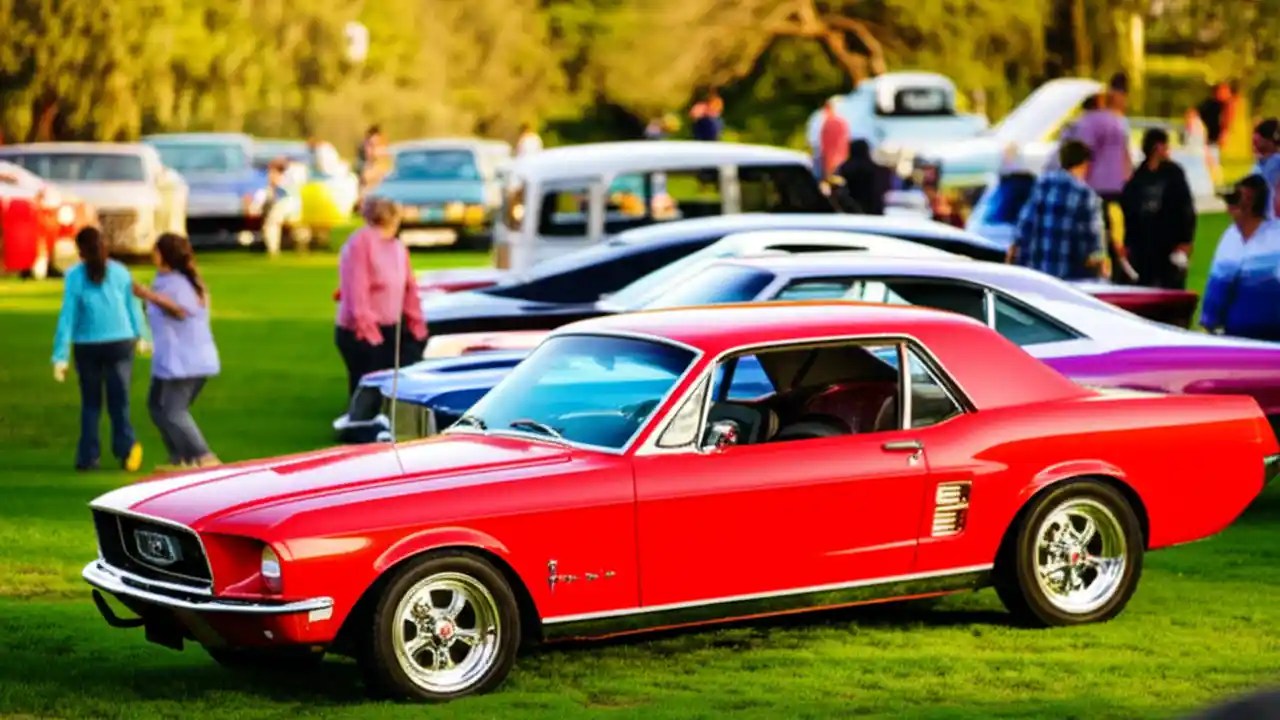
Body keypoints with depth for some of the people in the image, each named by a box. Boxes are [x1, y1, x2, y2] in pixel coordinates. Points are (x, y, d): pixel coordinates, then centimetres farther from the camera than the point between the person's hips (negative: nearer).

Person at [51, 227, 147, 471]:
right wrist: (141, 336, 27)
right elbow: (133, 306, 9)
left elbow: (68, 316, -9)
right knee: (118, 400, 2)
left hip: (87, 347, 0)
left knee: (90, 403, 13)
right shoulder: (120, 272, -1)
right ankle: (127, 444, -22)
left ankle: (88, 456, 11)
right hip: (120, 343, 1)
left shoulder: (74, 276, -6)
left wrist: (60, 356, -7)